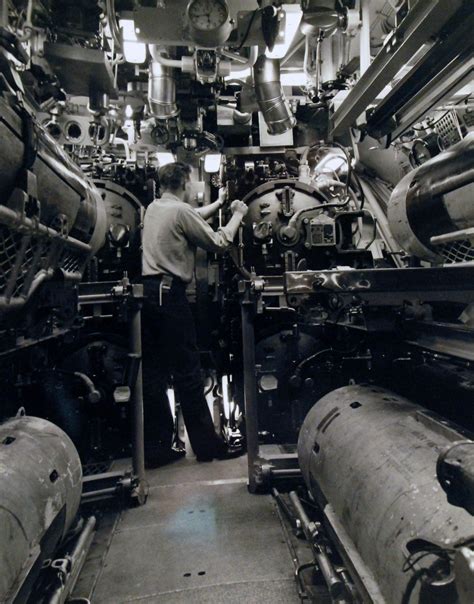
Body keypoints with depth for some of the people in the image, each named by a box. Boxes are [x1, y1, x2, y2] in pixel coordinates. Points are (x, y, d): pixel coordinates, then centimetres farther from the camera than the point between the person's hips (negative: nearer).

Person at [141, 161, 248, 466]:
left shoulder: (154, 208, 18)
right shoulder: (180, 210, -7)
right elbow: (219, 242, -5)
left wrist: (218, 204, 41)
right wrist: (238, 215, 10)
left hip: (148, 290, 8)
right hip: (169, 294, -8)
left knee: (154, 372, 10)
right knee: (187, 372, -1)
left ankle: (157, 447, 18)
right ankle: (207, 444, 10)